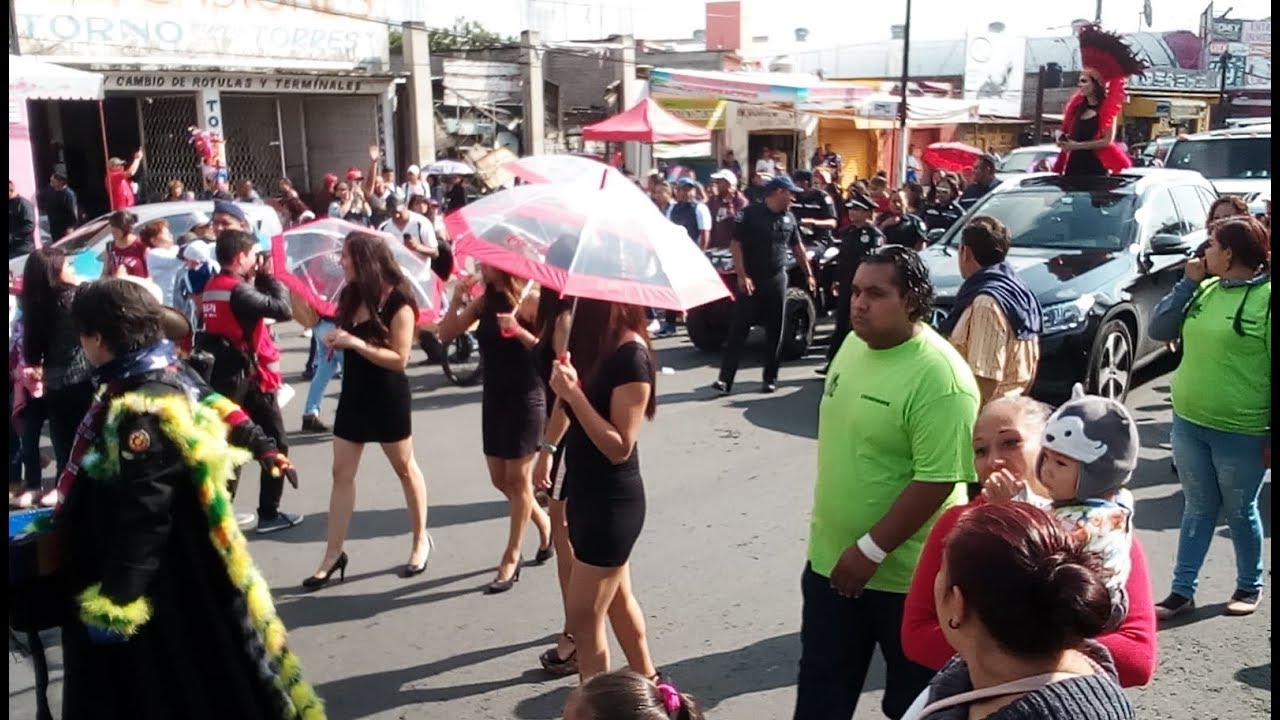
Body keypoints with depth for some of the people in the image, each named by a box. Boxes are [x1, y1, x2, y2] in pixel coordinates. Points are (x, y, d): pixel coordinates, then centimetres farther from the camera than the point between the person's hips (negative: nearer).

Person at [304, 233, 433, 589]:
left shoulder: (398, 302, -17)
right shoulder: (351, 295, 3)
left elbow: (399, 359, -21)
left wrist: (356, 342, -27)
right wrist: (334, 340, -5)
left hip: (388, 398, -6)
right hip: (354, 393, 6)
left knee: (405, 468, 11)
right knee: (341, 474, 7)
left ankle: (421, 541, 27)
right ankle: (334, 554, 15)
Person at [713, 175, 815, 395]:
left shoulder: (789, 218, 8)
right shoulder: (750, 213, -8)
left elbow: (797, 247, 19)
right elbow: (735, 245, -10)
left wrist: (808, 273, 18)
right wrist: (742, 276, -17)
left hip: (777, 280, 5)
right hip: (751, 281, -4)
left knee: (775, 331, 7)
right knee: (738, 329, -5)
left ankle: (770, 378, 17)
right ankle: (725, 378, -5)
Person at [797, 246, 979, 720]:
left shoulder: (939, 377, -24)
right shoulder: (853, 343, 2)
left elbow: (938, 480, -26)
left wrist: (871, 550, -22)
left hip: (904, 573, -7)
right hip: (830, 557, 7)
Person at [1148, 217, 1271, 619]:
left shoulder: (1265, 297, -13)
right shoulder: (1205, 289, 6)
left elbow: (1271, 370, -14)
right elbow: (1158, 330, 4)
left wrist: (1270, 437, -14)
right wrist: (1187, 282, -4)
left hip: (1241, 432, -5)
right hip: (1189, 423, 5)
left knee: (1239, 511, 12)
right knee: (1198, 508, 14)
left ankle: (1250, 586, 33)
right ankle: (1182, 591, 21)